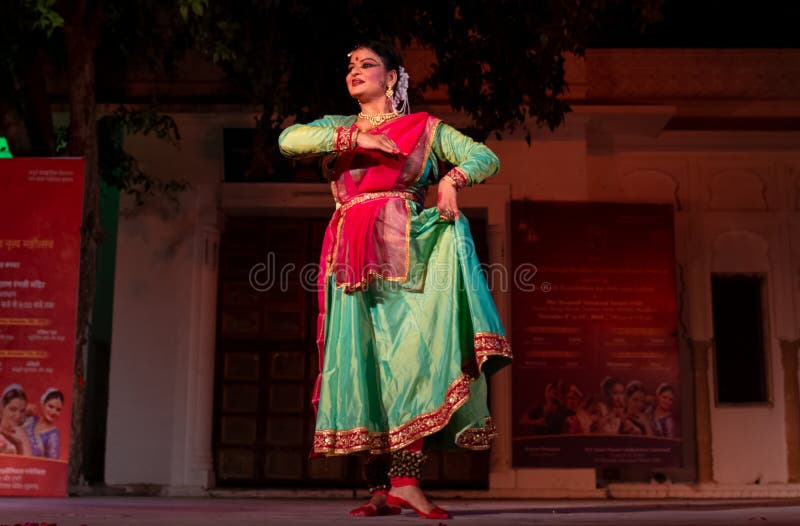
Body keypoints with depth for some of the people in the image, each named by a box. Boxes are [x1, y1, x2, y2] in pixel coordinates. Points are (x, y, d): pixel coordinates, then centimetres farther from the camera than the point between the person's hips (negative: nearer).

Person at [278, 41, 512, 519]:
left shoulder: (424, 127, 16)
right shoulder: (337, 127, 24)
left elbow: (487, 158, 8)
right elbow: (288, 140, 4)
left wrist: (451, 178, -11)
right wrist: (354, 138, -5)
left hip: (406, 251, -2)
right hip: (353, 258, 3)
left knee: (409, 357, -16)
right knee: (362, 360, -6)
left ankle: (403, 482, -16)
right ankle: (383, 487, -3)